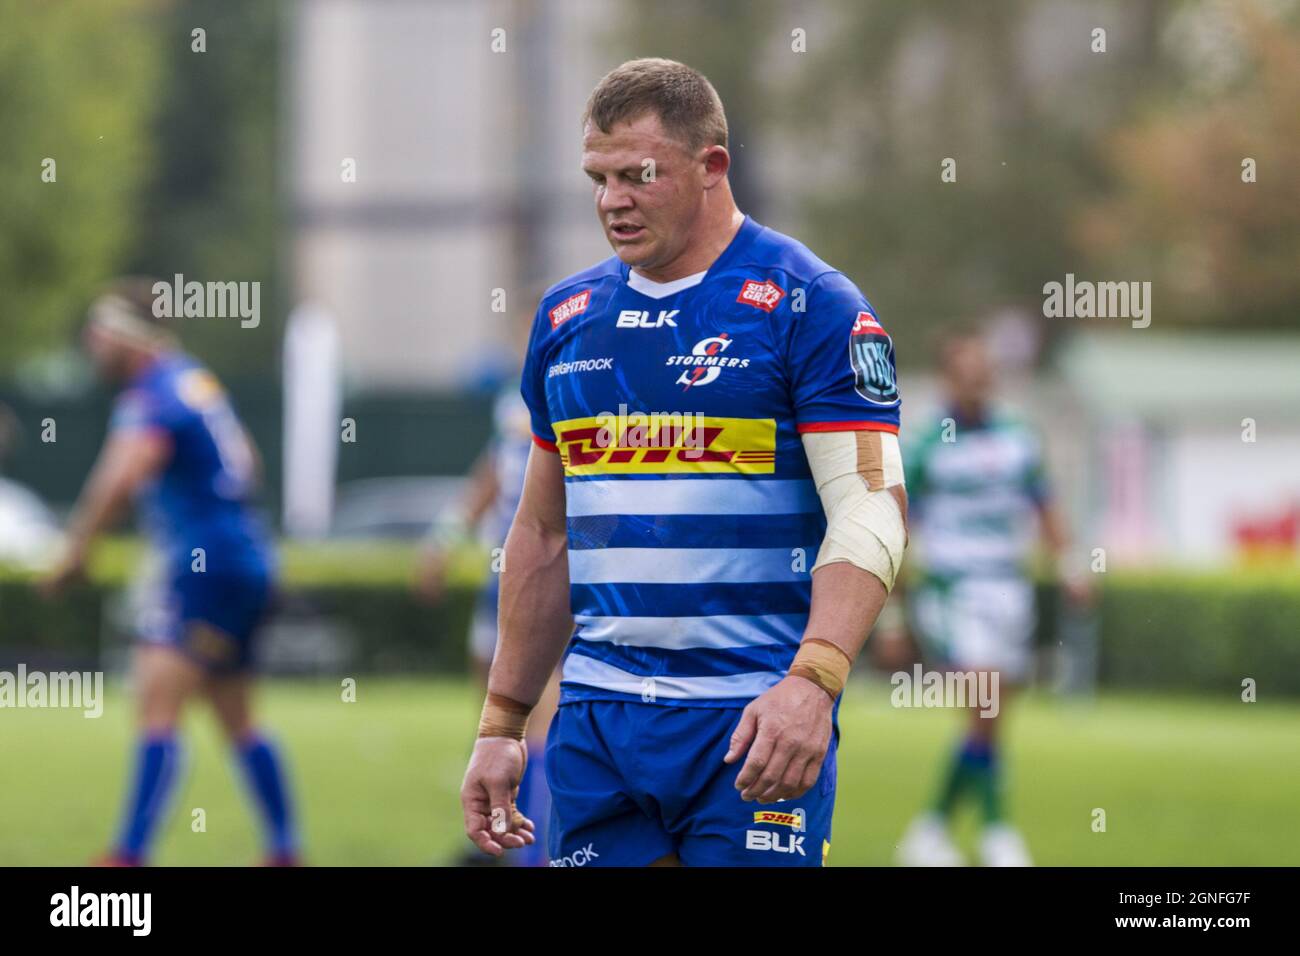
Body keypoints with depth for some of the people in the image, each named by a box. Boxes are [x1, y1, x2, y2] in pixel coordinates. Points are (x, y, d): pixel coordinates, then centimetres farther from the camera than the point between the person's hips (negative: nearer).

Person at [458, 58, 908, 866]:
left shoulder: (810, 306, -5)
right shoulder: (568, 316, 13)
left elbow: (870, 512, -13)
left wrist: (813, 683, -27)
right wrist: (501, 725, 17)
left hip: (753, 720, -5)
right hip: (597, 718, 5)